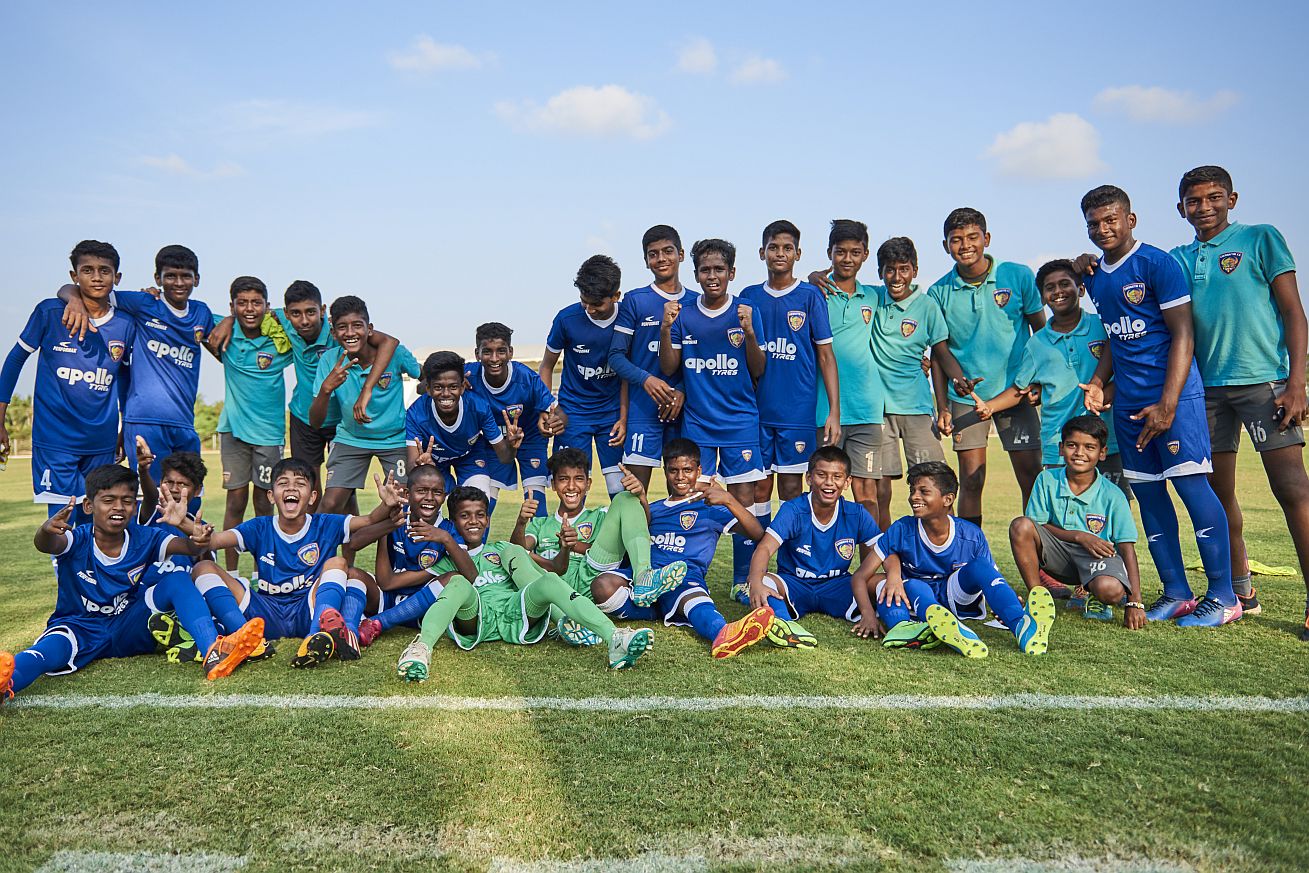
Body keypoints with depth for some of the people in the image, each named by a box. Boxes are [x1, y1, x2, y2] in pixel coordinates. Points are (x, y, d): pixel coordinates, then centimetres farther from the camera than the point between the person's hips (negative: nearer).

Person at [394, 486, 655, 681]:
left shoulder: (500, 549, 33)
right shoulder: (445, 559, 27)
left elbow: (555, 569, 23)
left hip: (515, 613, 2)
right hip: (475, 618, -2)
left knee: (549, 580, -27)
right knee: (459, 584, -32)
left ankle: (614, 639, -46)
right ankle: (421, 648, -59)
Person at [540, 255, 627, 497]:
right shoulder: (567, 318, -12)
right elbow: (547, 365, 2)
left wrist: (624, 417, -3)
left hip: (612, 412, 1)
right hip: (573, 411, -1)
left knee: (622, 490, 2)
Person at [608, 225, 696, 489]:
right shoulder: (634, 301, 2)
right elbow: (616, 355, -1)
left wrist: (683, 391, -7)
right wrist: (646, 379, -18)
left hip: (683, 407, 3)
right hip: (643, 408, -2)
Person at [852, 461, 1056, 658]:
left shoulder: (971, 536, -9)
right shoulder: (901, 531, -12)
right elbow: (860, 576, -13)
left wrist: (1003, 606, -29)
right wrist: (868, 615, -33)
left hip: (957, 597, 1)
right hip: (917, 599, -1)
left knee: (979, 566, -26)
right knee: (914, 586, -35)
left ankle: (1021, 626, -48)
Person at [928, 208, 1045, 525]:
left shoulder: (1019, 276, -2)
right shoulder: (939, 292, 0)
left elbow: (1042, 331, 6)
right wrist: (942, 407, -4)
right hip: (965, 396, 0)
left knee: (1032, 479, -1)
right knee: (971, 482, 1)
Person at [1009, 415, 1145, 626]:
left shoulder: (1113, 496, -10)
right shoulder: (1047, 480, -6)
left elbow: (1127, 548, -11)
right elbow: (1037, 525, -4)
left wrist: (1135, 603, -17)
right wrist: (1080, 536, -18)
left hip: (1098, 555, -2)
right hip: (1058, 551, 2)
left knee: (1111, 591, -35)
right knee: (1020, 525, -26)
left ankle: (1090, 595, 8)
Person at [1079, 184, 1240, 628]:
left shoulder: (1157, 264, -8)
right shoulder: (1095, 278, 13)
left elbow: (1183, 334, -12)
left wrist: (1166, 406, -18)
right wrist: (1098, 382, 4)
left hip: (1173, 393, -7)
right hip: (1128, 400, 7)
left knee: (1192, 485, -8)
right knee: (1147, 493, 8)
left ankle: (1224, 596, 2)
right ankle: (1176, 592, 17)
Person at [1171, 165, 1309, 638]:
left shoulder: (1260, 239, 2)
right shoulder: (1178, 259, 12)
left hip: (1264, 380, -4)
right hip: (1208, 387, 5)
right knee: (1218, 490, 8)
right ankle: (1240, 590, 20)